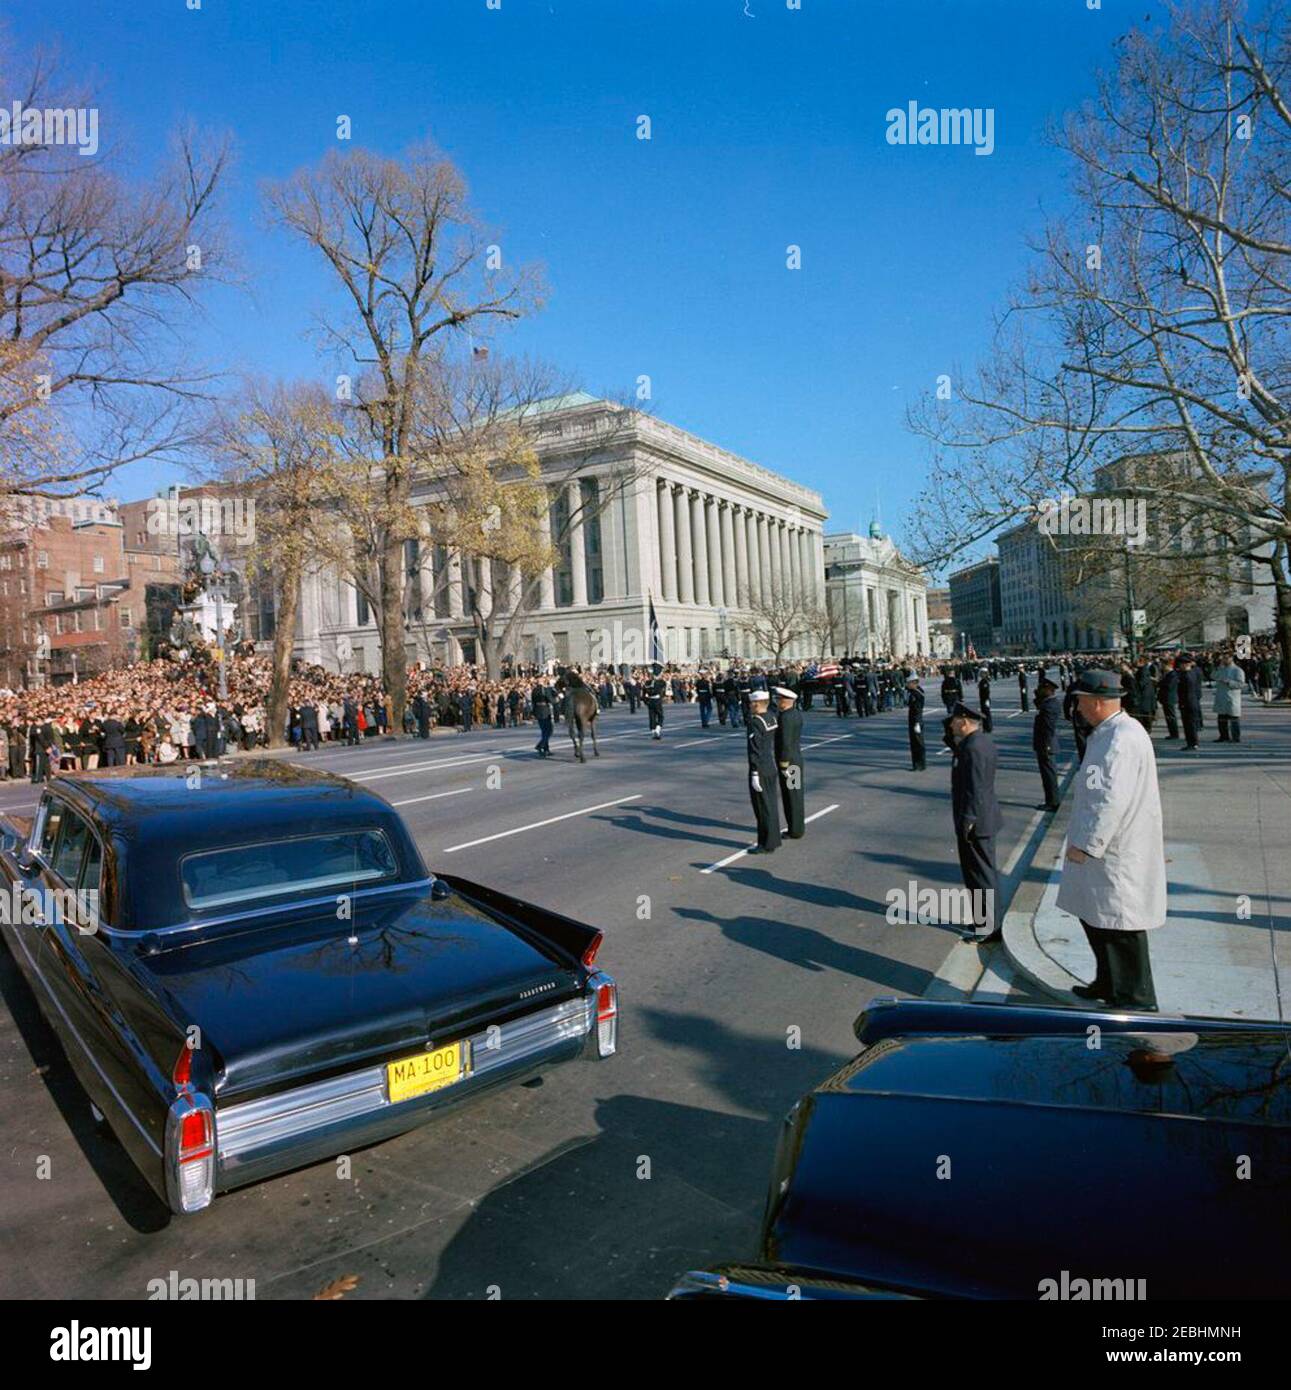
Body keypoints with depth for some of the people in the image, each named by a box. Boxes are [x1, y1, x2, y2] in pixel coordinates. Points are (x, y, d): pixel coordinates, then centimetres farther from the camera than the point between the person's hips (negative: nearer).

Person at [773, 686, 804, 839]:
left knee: (790, 796, 0)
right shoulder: (797, 713, 8)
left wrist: (784, 765, -20)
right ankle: (797, 828, 24)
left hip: (788, 761, -9)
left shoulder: (785, 717, -21)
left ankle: (795, 831, 9)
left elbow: (785, 743, -23)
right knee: (796, 794, 15)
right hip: (797, 757, 9)